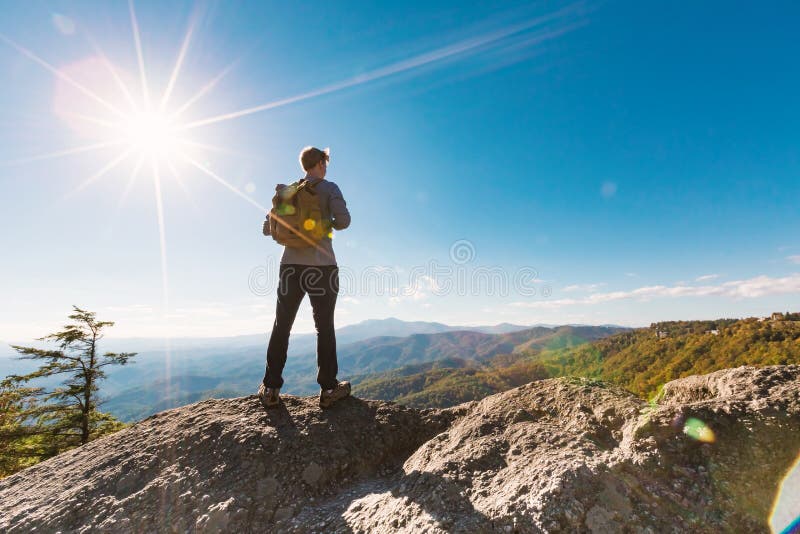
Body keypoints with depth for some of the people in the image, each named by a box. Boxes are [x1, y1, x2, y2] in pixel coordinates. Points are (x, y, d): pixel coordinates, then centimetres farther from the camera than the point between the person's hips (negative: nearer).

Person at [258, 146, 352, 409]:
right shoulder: (329, 188, 0)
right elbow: (343, 220, -13)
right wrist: (330, 224, 9)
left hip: (291, 265, 4)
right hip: (322, 266, -3)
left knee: (281, 327, 9)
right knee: (325, 328, 4)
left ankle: (270, 389, 13)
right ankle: (328, 389, 9)